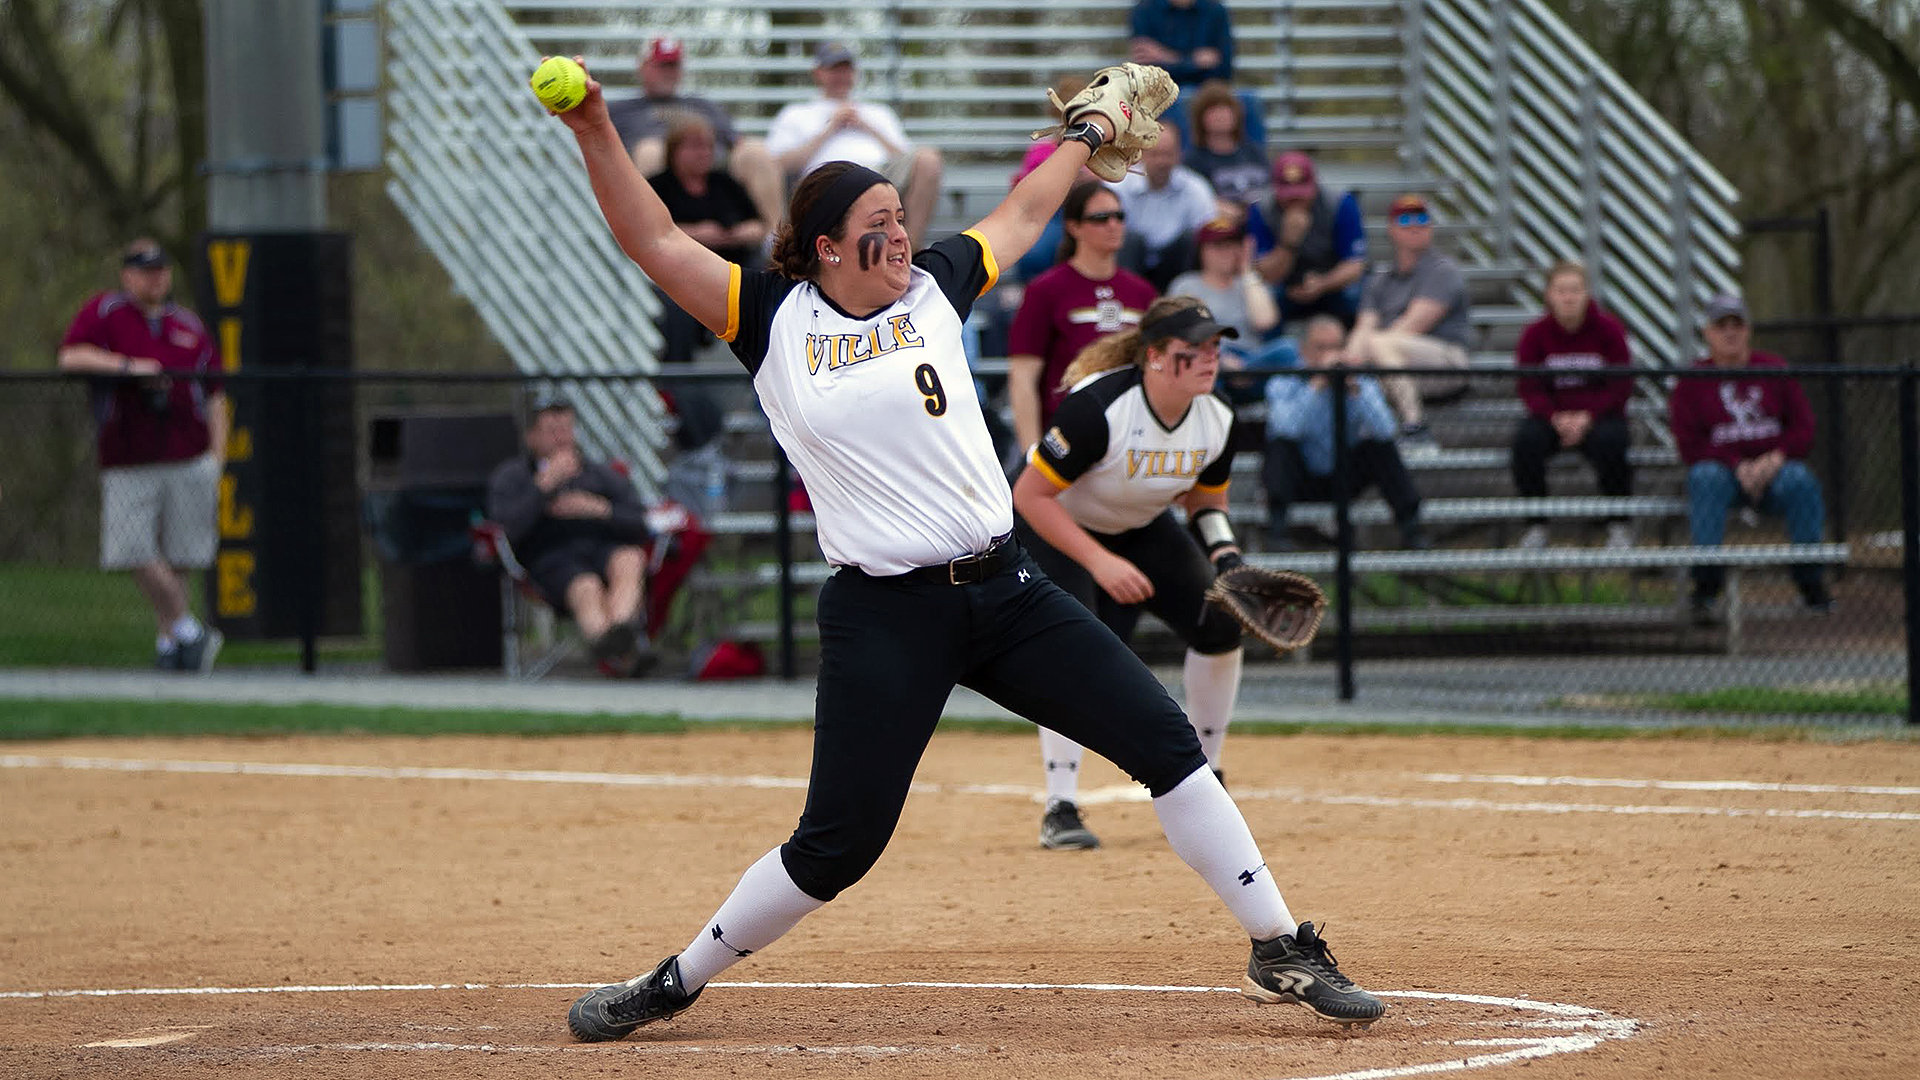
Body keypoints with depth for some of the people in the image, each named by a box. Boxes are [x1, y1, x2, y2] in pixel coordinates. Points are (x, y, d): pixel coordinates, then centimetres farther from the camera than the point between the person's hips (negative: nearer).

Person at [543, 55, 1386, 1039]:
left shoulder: (933, 289, 9)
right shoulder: (776, 321, 1)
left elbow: (1022, 214, 26)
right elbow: (655, 242, -2)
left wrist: (1087, 134, 36)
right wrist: (596, 136, -13)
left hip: (1004, 593, 4)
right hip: (881, 618, -4)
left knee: (1165, 742, -3)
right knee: (835, 846, -7)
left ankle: (1281, 954, 7)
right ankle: (672, 986, 11)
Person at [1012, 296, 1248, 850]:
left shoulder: (1216, 421, -15)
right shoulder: (1097, 407, -35)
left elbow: (1205, 498, 5)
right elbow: (1029, 496, -30)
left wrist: (1224, 551, -15)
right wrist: (1100, 562, -33)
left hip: (1143, 528, 6)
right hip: (1054, 527, -6)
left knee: (1220, 624, -6)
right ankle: (1060, 808, -19)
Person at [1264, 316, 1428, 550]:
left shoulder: (1362, 385, -4)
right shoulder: (1284, 384, -10)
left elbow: (1384, 430, -22)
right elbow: (1287, 427, -32)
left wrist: (1355, 389, -31)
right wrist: (1317, 385, -34)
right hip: (1302, 484, -2)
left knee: (1379, 444, -22)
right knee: (1281, 442, -29)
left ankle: (1410, 526, -22)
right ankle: (1277, 528, -39)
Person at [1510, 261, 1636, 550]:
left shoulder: (1608, 329, -3)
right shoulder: (1535, 334, 0)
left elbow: (1621, 387, -5)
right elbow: (1530, 388, -2)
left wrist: (1587, 417, -20)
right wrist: (1556, 418, -22)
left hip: (1599, 416, -1)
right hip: (1552, 415, 1)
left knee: (1610, 440, -35)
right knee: (1526, 438, -31)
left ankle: (1620, 526, -15)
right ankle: (1535, 525, -16)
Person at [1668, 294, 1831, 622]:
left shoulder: (1773, 370, 8)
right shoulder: (1692, 382, 4)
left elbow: (1803, 430, 4)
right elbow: (1690, 447, -4)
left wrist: (1775, 460, -15)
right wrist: (1739, 467, -17)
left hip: (1775, 469, 1)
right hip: (1720, 468, -1)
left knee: (1801, 481, -30)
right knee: (1705, 478, -35)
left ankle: (1810, 581, -23)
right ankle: (1706, 585, -39)